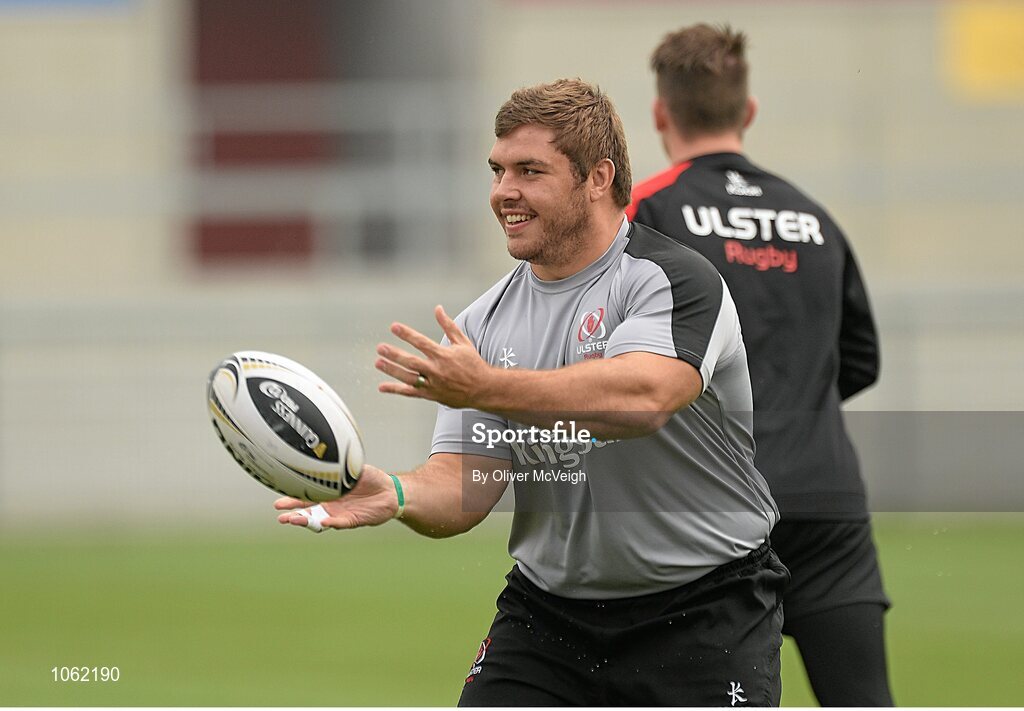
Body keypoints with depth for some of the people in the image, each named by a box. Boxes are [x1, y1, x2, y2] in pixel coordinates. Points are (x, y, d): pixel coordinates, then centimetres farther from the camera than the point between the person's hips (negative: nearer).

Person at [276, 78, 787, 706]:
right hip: (548, 603, 5)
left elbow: (642, 396, -34)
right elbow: (465, 479, -2)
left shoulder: (674, 278, -14)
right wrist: (395, 495, -26)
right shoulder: (488, 320, 5)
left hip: (705, 607, -5)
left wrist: (483, 387, -43)